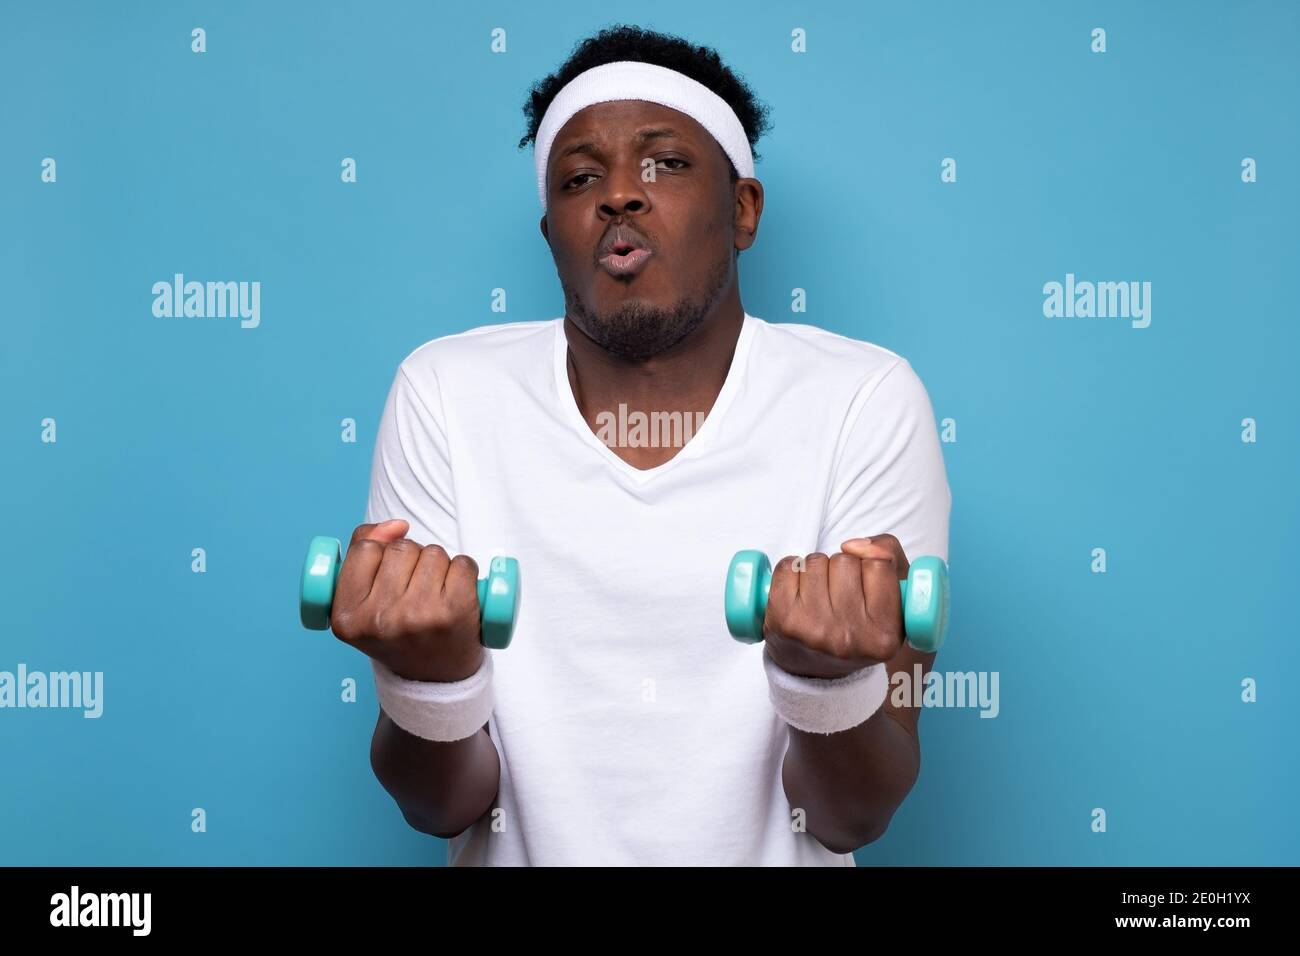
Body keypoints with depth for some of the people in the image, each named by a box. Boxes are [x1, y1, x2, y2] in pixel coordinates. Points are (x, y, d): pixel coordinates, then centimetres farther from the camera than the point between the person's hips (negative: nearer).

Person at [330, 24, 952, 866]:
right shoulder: (446, 395, -6)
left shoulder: (867, 403, -9)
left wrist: (826, 671, -27)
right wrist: (432, 669, -23)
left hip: (772, 854, 0)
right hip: (524, 853, 1)